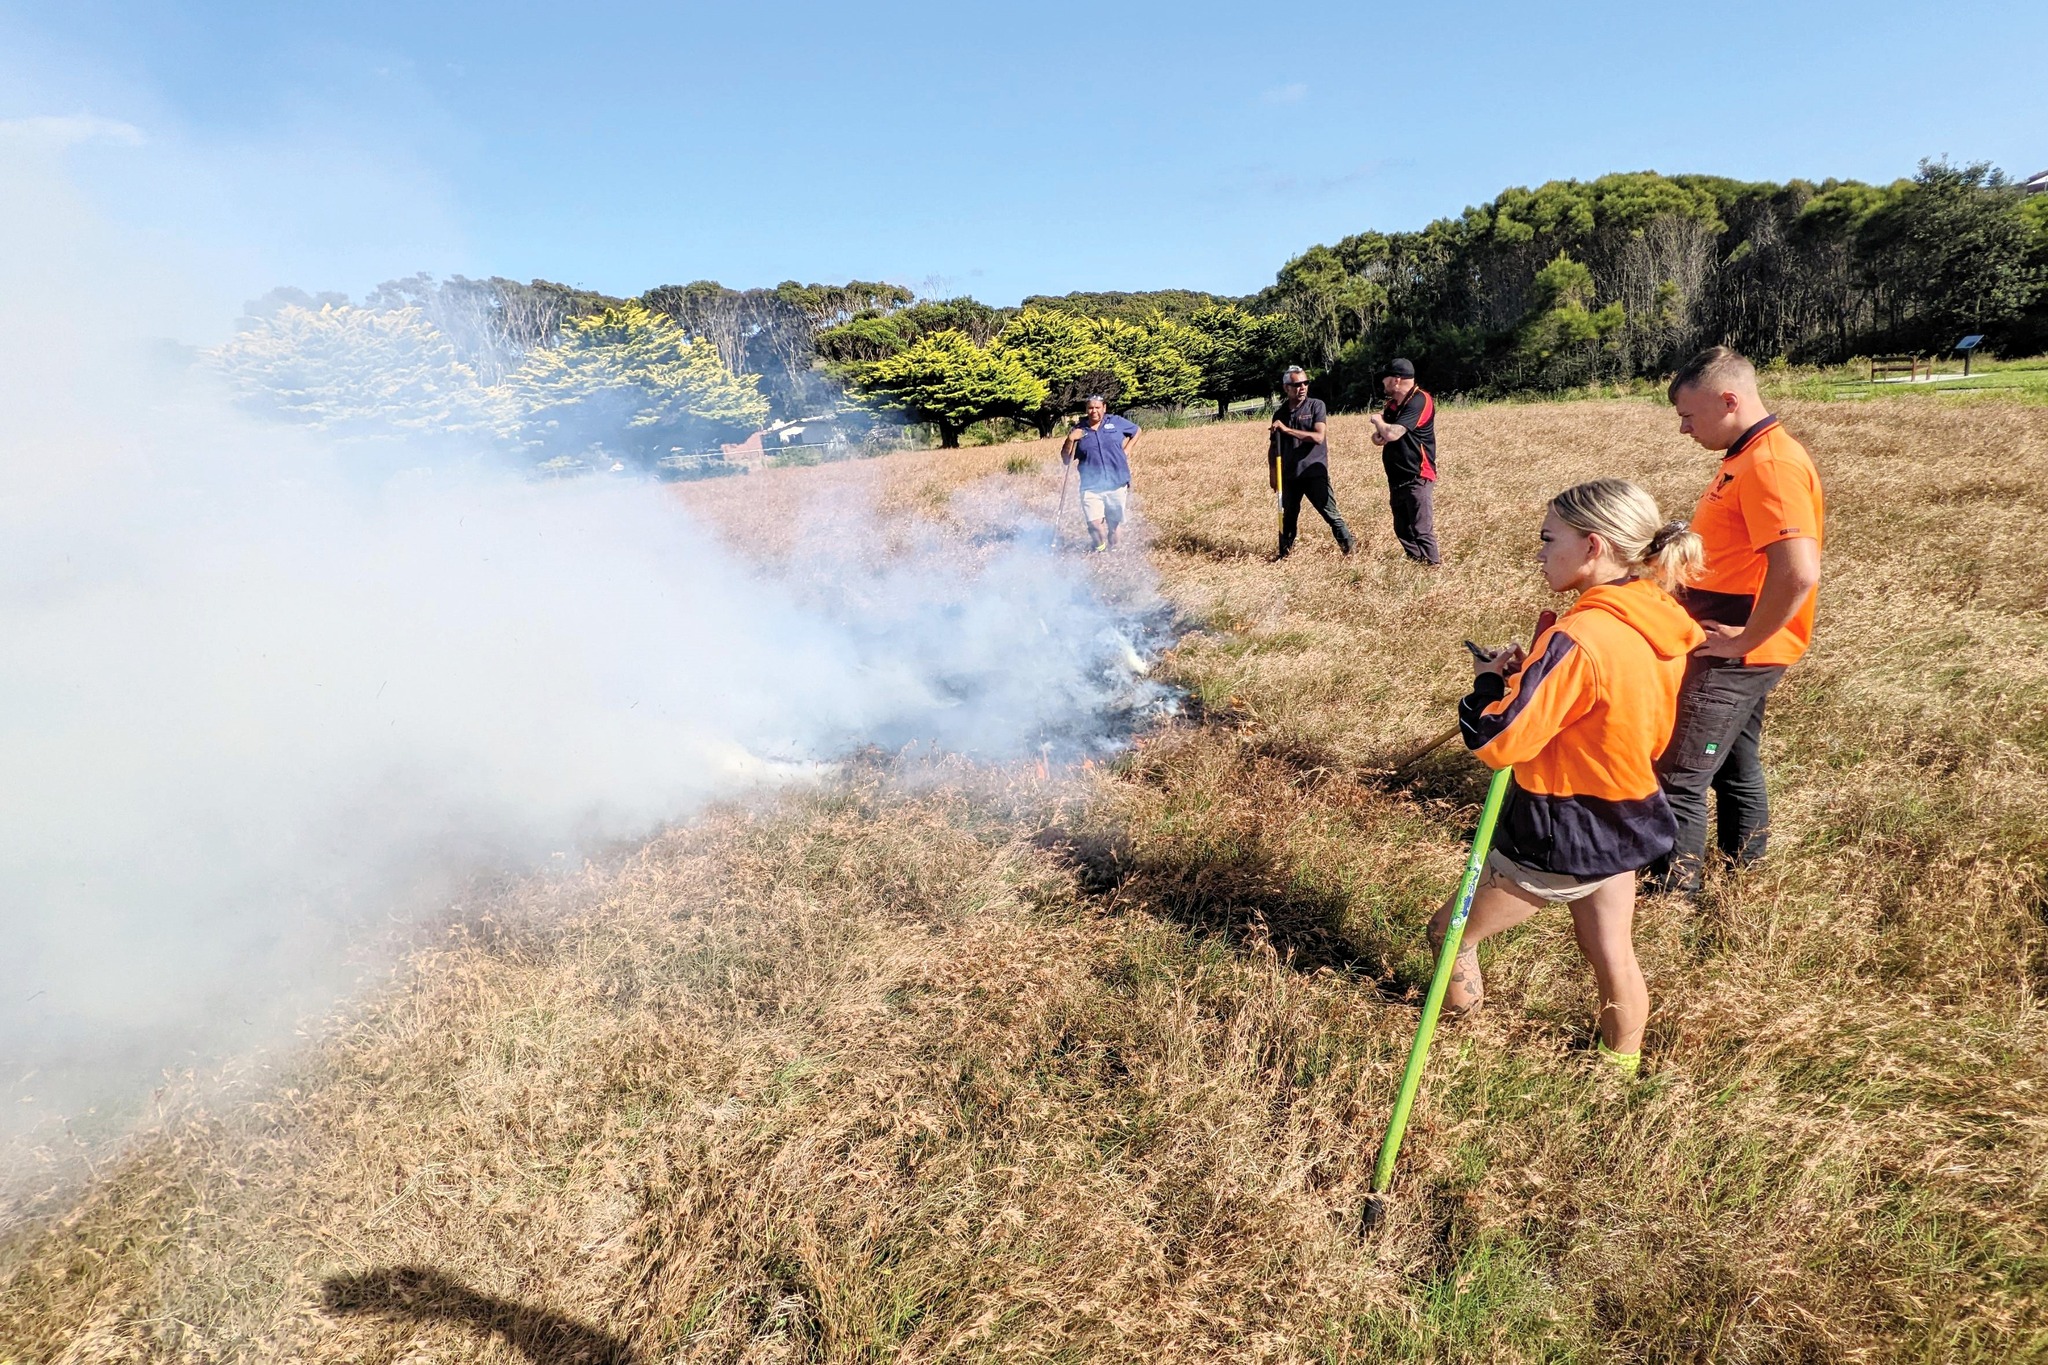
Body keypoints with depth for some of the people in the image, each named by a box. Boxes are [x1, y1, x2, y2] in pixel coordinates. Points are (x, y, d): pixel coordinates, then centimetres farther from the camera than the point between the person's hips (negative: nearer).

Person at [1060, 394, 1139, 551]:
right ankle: (1100, 549, 11)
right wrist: (1070, 440, -14)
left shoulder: (1116, 422, 3)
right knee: (1095, 524, -16)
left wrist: (1127, 449, 6)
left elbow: (1137, 431, 20)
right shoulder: (1078, 430, 2)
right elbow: (1065, 460, 1)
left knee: (1113, 524, 11)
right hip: (1091, 487, -1)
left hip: (1117, 484, 1)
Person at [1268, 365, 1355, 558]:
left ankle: (1350, 548, 2)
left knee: (1331, 514, -5)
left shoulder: (1316, 406, -2)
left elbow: (1319, 437, -16)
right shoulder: (1280, 414, 8)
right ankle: (1283, 552, 26)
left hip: (1314, 472, -3)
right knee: (1288, 517, 12)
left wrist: (1287, 430, -17)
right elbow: (1273, 448, 17)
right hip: (1289, 475, 4)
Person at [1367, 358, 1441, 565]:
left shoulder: (1419, 401, -15)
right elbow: (1382, 435, 17)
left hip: (1417, 478, -9)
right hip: (1397, 478, 9)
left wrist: (1377, 420, -5)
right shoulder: (1393, 403, 13)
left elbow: (1392, 433, -25)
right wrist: (1377, 437, -8)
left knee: (1422, 531, -11)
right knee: (1403, 532, 11)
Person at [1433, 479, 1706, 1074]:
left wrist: (1491, 680, -7)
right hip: (1627, 817, 8)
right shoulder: (1664, 626, -1)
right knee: (1612, 956, 24)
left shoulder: (1577, 640, -28)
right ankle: (1623, 1065, 41)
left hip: (1559, 835, -8)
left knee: (1451, 931, 13)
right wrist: (1531, 674, 4)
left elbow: (1496, 741, -27)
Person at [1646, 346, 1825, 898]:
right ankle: (1744, 854, 41)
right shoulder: (1748, 455, 12)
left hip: (1735, 653, -10)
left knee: (1678, 773, -3)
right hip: (1731, 647, 10)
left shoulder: (1772, 465, -22)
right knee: (1734, 756, 24)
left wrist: (1745, 638, -22)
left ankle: (1675, 883, 10)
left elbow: (1799, 573, -31)